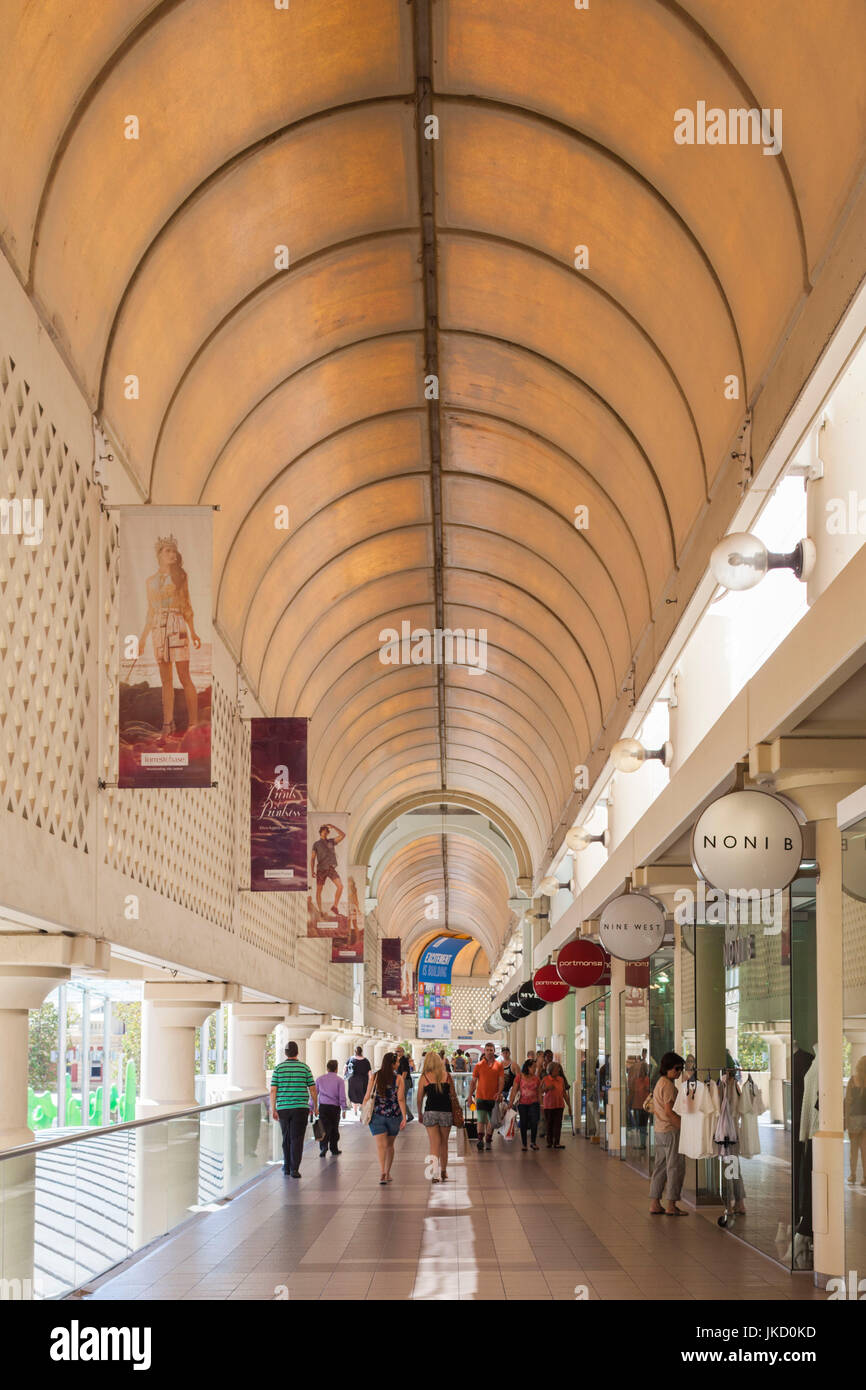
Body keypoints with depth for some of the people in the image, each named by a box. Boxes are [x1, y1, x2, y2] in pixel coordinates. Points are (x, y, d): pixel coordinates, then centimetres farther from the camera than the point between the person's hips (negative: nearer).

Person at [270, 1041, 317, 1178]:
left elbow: (273, 1090, -3)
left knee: (286, 1138, 16)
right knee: (297, 1139, -2)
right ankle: (294, 1169, -11)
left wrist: (273, 1109, 0)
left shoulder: (278, 1068, 2)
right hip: (301, 1108, -2)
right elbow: (312, 1089, 2)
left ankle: (287, 1167, 24)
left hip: (283, 1108, 2)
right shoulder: (304, 1067, 0)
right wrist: (315, 1107, 13)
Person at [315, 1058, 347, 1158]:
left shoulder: (319, 1079, 7)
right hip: (335, 1107, -1)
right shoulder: (339, 1080, -1)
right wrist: (344, 1108, 3)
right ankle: (334, 1148, 22)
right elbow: (342, 1096, -5)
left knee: (324, 1128, -1)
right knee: (334, 1128, 13)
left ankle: (323, 1146, -21)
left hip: (323, 1106, 1)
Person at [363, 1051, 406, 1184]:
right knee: (390, 1144, 18)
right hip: (393, 1115, 0)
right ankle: (387, 1173, 27)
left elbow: (367, 1096, -1)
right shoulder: (398, 1079, -6)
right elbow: (401, 1099, -10)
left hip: (377, 1115, 0)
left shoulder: (374, 1077, -2)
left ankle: (383, 1174, -22)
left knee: (381, 1145, -5)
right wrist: (404, 1118, -9)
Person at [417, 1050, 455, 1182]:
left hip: (430, 1112, -1)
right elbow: (453, 1095, 7)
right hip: (446, 1111, 2)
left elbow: (420, 1098, 3)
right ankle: (443, 1172, 26)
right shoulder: (447, 1076, 3)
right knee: (444, 1143, 16)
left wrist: (420, 1114, 15)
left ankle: (434, 1173, -15)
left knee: (434, 1143, 0)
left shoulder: (424, 1077, -1)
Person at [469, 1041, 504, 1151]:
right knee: (481, 1120, -9)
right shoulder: (478, 1065, 3)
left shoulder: (499, 1065, 4)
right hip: (481, 1097, -1)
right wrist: (470, 1096, 2)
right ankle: (480, 1141, -12)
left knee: (491, 1121, 10)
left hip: (493, 1098, 2)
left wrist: (499, 1092, -18)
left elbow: (500, 1081, 0)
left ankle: (489, 1140, 23)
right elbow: (473, 1082, 6)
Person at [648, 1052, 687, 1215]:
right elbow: (669, 1111, -20)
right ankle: (671, 1206, -2)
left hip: (660, 1131, 10)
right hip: (670, 1130, -10)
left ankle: (655, 1204, 12)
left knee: (660, 1167, 11)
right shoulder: (668, 1085, -14)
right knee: (675, 1166, -4)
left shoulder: (659, 1083, 17)